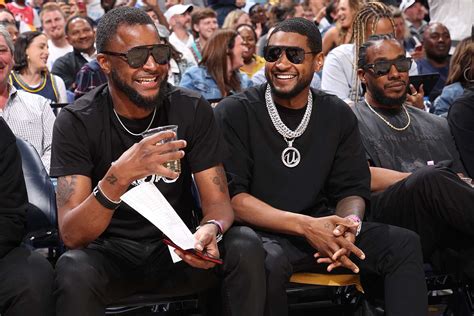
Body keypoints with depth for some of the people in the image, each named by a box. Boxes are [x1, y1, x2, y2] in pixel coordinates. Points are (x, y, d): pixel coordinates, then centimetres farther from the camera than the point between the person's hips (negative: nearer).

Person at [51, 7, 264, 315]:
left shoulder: (193, 110, -6)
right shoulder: (76, 121, -14)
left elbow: (218, 201, -7)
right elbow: (71, 235, -22)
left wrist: (210, 229, -33)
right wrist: (118, 177, -41)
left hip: (177, 246, 3)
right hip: (111, 251, -2)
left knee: (246, 246, -26)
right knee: (74, 269, -36)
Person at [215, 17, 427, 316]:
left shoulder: (338, 115, 8)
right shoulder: (234, 113, -6)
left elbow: (351, 189, 7)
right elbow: (230, 195, -12)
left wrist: (350, 223, -19)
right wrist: (304, 225, -25)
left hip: (320, 226, 4)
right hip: (260, 231, -4)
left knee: (404, 244, -16)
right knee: (267, 261, -38)